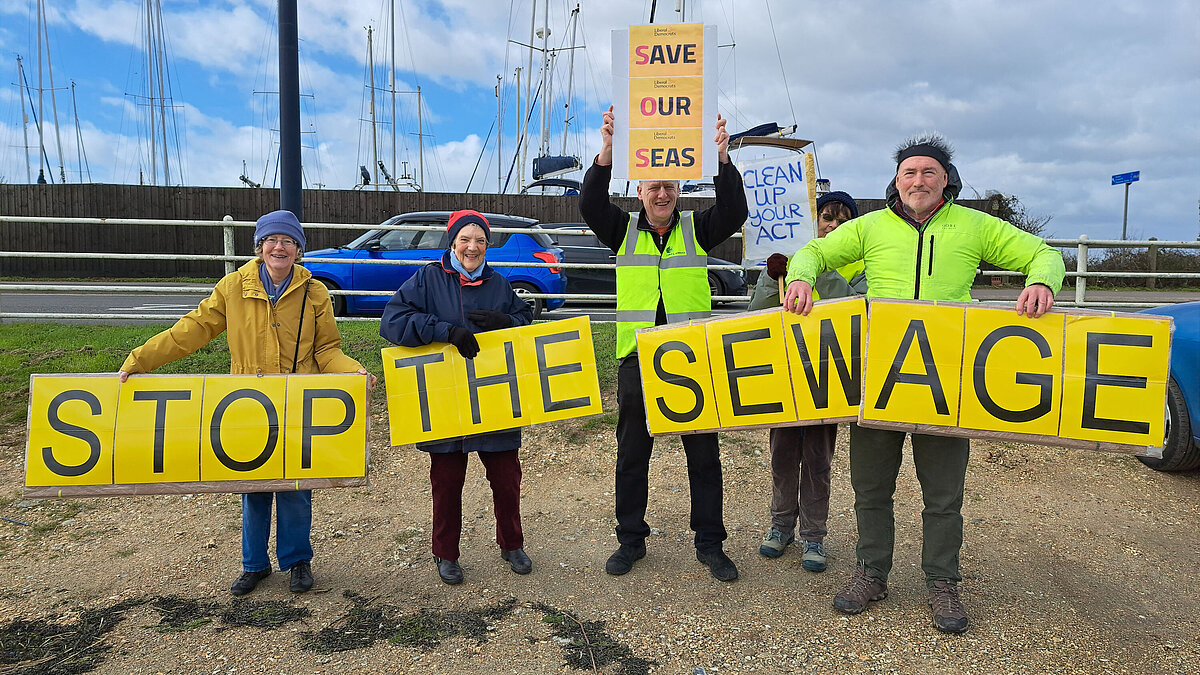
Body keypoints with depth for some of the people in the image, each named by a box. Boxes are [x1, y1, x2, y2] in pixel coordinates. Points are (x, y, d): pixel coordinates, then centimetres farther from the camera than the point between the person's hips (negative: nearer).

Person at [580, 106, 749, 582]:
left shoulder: (697, 229, 6)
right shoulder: (624, 232, 6)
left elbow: (734, 212, -11)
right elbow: (591, 205, -10)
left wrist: (723, 159, -25)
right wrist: (606, 155, -25)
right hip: (638, 360, 1)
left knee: (704, 455, 7)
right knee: (632, 455, 9)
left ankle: (710, 543, 21)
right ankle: (631, 540, 25)